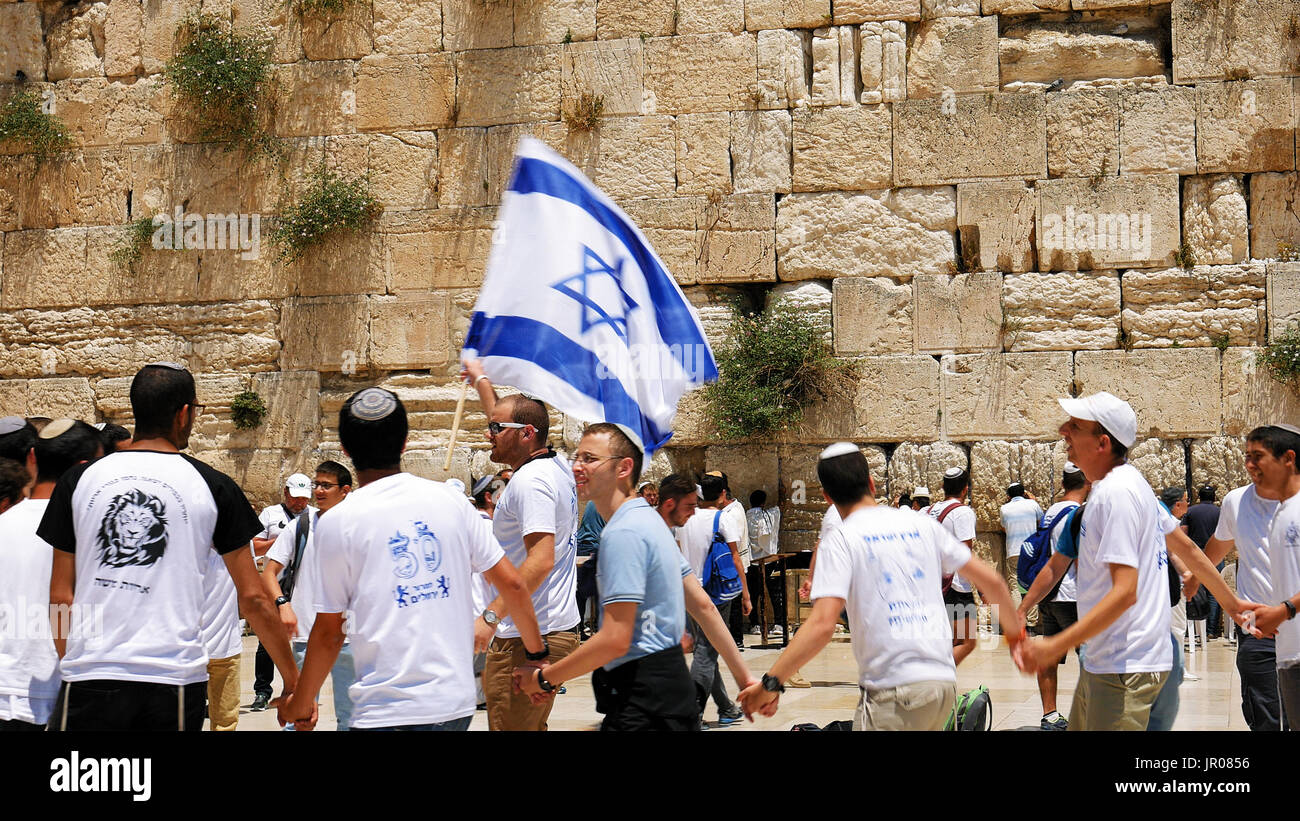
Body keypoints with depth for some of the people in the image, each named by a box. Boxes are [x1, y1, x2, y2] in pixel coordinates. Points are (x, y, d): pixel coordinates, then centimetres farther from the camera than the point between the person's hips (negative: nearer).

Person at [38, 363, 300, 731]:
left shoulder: (79, 480, 5)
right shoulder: (213, 486, 1)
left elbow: (60, 596, 8)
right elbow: (253, 598, 3)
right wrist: (293, 680, 11)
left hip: (90, 678, 1)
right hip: (176, 679, -1)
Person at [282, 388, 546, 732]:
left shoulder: (336, 522, -5)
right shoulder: (451, 500, 4)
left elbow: (328, 634, -1)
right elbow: (512, 583, 6)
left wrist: (300, 705, 12)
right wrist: (537, 653, 19)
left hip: (386, 712, -4)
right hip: (457, 703, 4)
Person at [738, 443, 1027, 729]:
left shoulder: (840, 540, -2)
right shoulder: (924, 525, 13)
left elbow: (822, 625, -15)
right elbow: (991, 580, 17)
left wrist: (770, 684, -13)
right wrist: (1016, 634, 33)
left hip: (892, 688, -6)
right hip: (943, 680, 6)